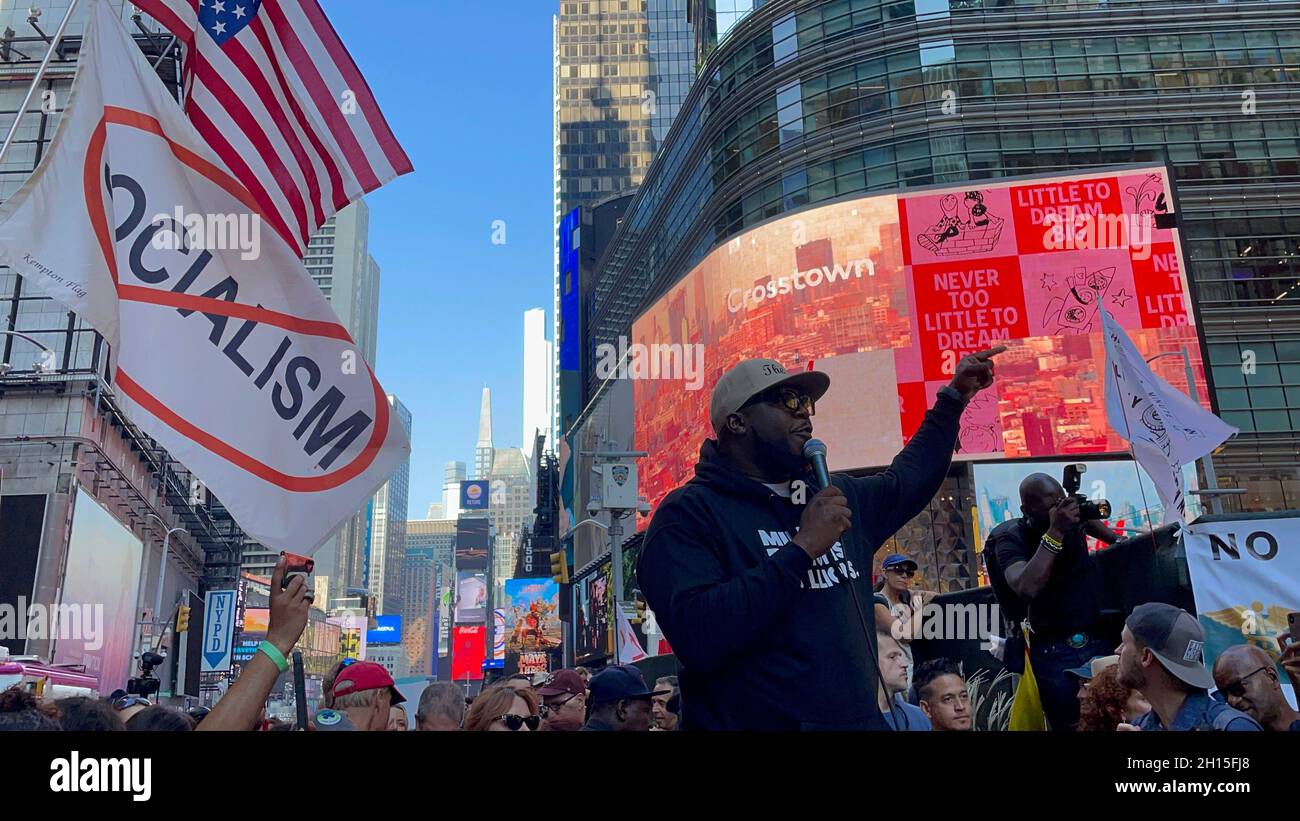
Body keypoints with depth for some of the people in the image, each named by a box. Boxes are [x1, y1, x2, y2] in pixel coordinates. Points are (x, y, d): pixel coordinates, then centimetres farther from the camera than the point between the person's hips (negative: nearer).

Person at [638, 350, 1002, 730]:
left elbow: (908, 481, 29)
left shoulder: (838, 496, 9)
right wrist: (801, 548, -24)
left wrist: (954, 397, 31)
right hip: (757, 720, -7)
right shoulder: (690, 513, -13)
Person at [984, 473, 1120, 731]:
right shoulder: (1010, 539, -14)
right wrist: (1054, 533, -34)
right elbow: (1027, 588, -35)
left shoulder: (1071, 516, 0)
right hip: (1054, 652, -4)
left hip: (1099, 639, 5)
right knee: (1071, 724, -5)